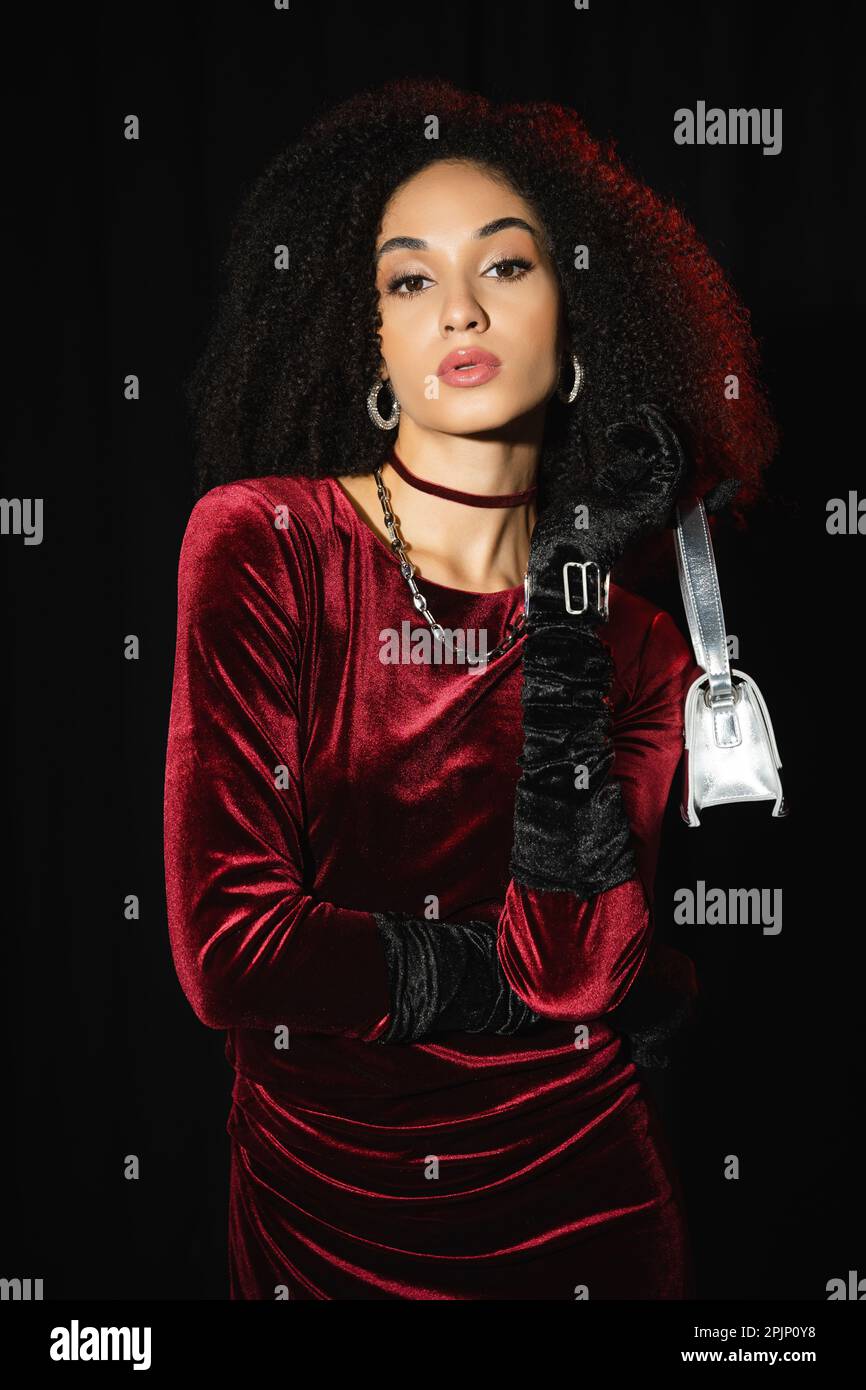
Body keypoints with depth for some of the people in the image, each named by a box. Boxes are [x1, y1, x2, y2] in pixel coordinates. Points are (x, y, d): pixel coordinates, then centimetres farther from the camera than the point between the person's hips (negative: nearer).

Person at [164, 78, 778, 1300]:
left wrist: (567, 608, -21)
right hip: (324, 1209, -1)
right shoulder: (260, 542, -13)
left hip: (579, 1200, 2)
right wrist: (564, 982, -12)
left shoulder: (637, 636, -5)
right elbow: (229, 948, -19)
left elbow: (573, 963, -19)